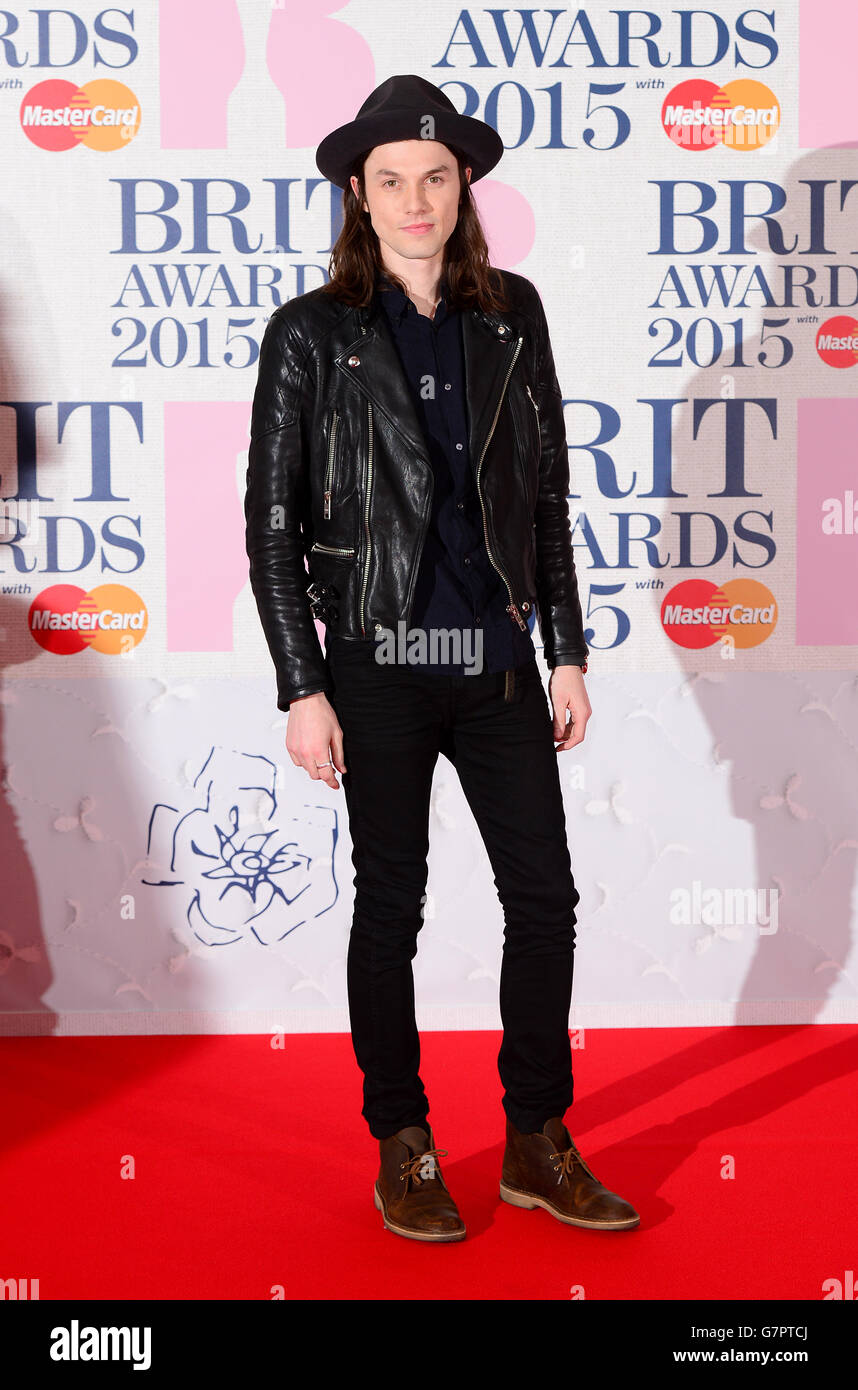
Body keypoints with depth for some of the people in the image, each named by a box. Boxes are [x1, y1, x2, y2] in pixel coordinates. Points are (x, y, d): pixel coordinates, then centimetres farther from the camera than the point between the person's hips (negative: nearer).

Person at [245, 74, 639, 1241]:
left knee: (546, 895, 6)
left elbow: (546, 491, 10)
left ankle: (538, 1148, 23)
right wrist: (302, 688, -8)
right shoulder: (313, 334, -3)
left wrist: (567, 650, 7)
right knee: (391, 907, 7)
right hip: (380, 664, -3)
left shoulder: (511, 313, 7)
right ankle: (402, 1152, 24)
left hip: (499, 658, 4)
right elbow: (271, 521, -3)